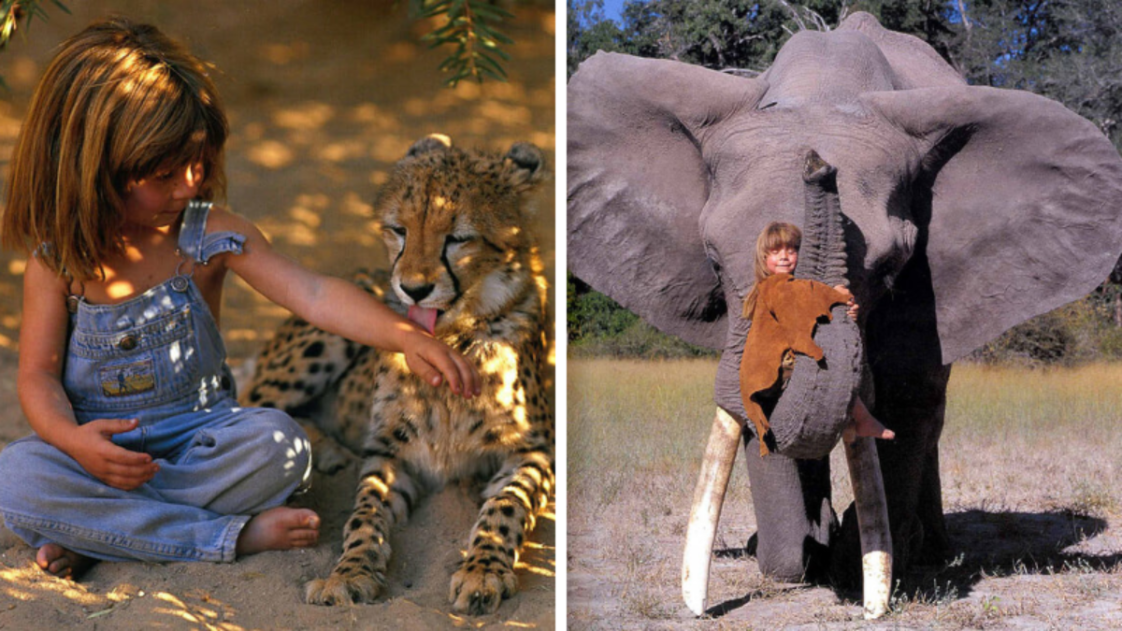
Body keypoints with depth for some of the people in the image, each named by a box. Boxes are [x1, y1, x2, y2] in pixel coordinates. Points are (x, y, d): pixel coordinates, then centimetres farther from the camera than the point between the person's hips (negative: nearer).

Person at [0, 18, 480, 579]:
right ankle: (229, 535, -28)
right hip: (101, 444, 0)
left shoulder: (210, 234, -8)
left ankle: (92, 535, -21)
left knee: (279, 443, -28)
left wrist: (404, 337, -31)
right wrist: (74, 439, -28)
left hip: (197, 436, 1)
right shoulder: (56, 261, -8)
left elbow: (311, 293, -16)